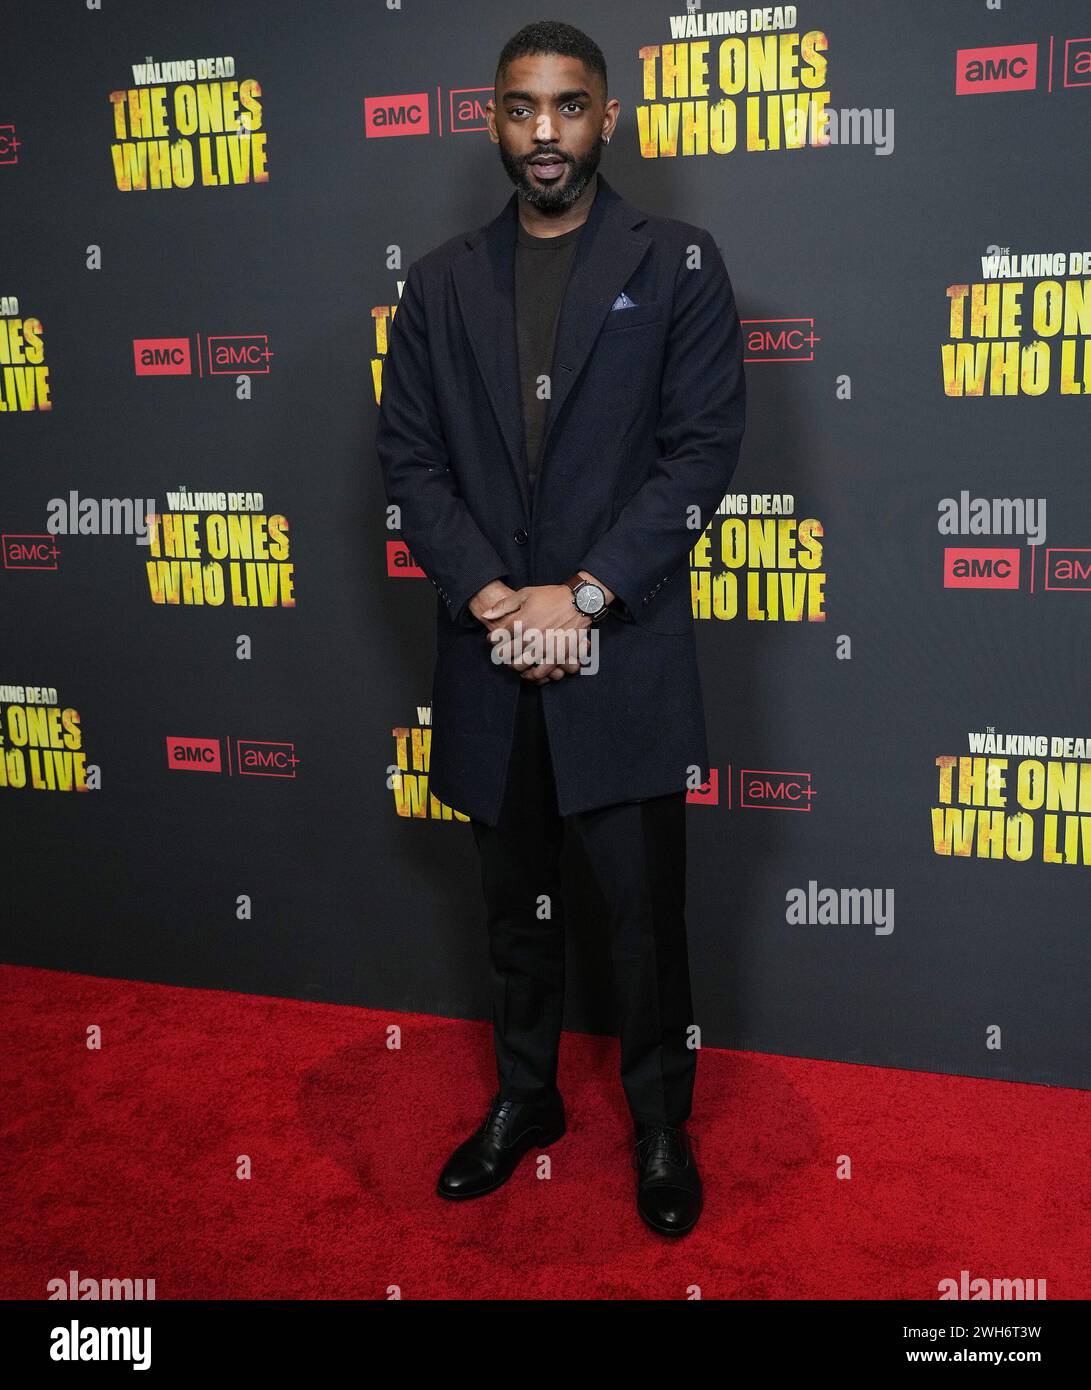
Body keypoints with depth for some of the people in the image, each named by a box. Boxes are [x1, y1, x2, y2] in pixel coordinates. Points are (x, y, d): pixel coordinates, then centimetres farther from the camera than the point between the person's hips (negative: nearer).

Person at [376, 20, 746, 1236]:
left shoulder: (677, 265, 1)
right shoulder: (441, 284, 10)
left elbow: (702, 448, -6)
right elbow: (409, 456, 4)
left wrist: (582, 596, -14)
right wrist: (487, 597, -10)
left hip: (625, 656, -3)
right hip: (488, 655, 3)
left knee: (645, 910, 5)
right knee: (516, 904, 17)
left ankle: (659, 1123, 27)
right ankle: (523, 1099, 36)